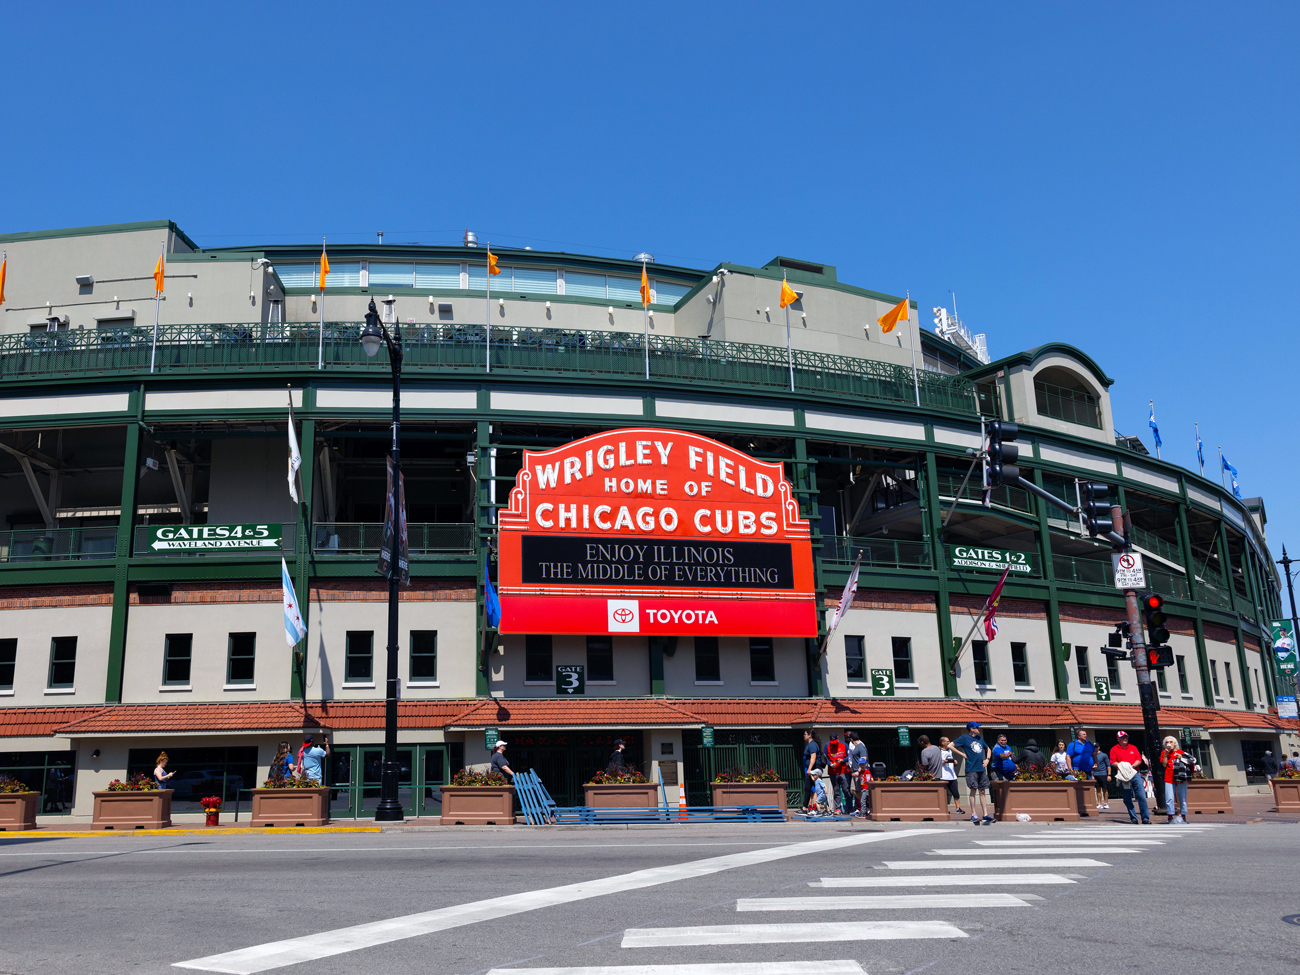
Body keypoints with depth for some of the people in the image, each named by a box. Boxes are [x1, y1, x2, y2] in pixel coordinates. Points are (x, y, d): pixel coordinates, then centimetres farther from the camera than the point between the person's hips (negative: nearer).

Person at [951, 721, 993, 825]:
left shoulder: (980, 738, 16)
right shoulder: (964, 738, -1)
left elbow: (988, 749, 29)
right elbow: (951, 746, -3)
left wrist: (987, 759, 12)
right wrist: (962, 754, -5)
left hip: (982, 769, 6)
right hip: (971, 769, -6)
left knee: (982, 792, 6)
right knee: (973, 790, -7)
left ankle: (985, 814, 7)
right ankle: (973, 814, -3)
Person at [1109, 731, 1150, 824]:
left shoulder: (1133, 747, 16)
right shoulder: (1114, 750, 7)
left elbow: (1139, 759, 9)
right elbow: (1112, 762, 1)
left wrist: (1132, 766, -8)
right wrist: (1120, 766, -16)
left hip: (1135, 774, 2)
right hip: (1124, 776, -2)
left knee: (1142, 797, -5)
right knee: (1127, 799, 1)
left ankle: (1145, 818, 0)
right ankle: (1133, 818, 9)